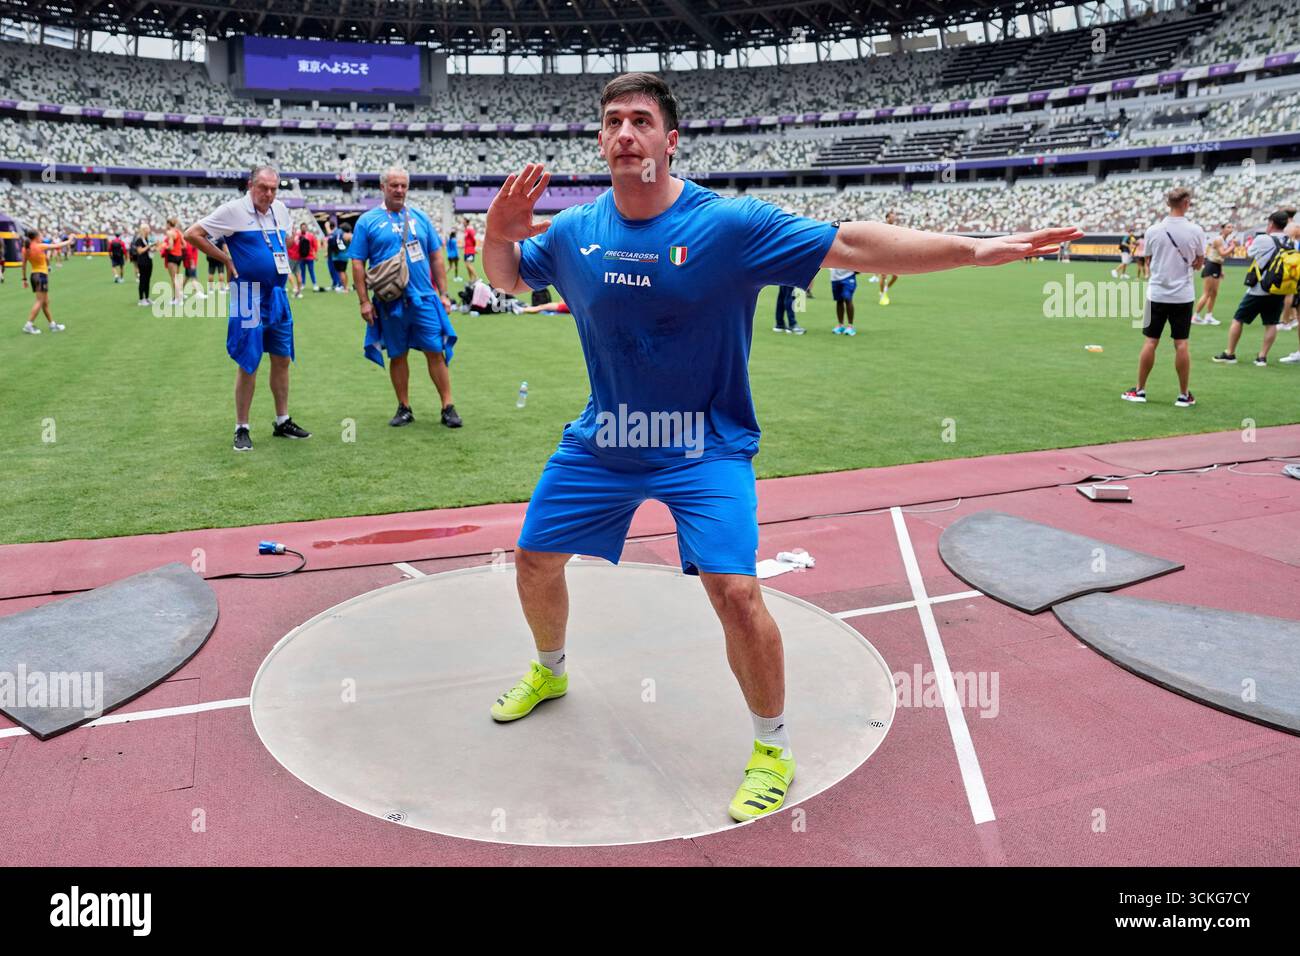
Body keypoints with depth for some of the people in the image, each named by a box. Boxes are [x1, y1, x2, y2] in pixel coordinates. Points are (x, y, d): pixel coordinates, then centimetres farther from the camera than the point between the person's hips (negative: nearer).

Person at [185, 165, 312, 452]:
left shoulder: (279, 209, 8)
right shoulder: (234, 210, -10)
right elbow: (193, 234, -10)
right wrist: (226, 259, -8)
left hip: (277, 294, 7)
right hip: (249, 297, -6)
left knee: (282, 358, 11)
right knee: (248, 363, -3)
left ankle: (282, 422, 24)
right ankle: (241, 429, 8)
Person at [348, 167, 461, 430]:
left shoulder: (420, 218, 9)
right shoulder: (367, 221, 2)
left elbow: (436, 258, 12)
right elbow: (357, 263, 0)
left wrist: (443, 293, 7)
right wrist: (364, 301, -6)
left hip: (424, 299, 1)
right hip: (390, 303, -1)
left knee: (436, 351, -2)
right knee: (397, 356, 8)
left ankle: (448, 408, 4)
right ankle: (404, 408, 20)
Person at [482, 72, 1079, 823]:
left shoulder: (730, 224, -16)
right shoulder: (573, 231, -3)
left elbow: (852, 245, -16)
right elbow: (506, 279, 13)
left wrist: (977, 250, -20)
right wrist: (499, 232, -11)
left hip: (704, 446, -4)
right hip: (601, 442, 5)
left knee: (734, 591, -19)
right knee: (535, 561, 11)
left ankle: (774, 748, 7)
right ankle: (551, 673, 44)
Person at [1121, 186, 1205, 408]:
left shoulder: (1153, 230, -4)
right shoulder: (1195, 231, -6)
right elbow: (1199, 263, 5)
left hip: (1157, 293, 1)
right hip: (1183, 295, -1)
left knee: (1150, 342, 7)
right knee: (1181, 344, 3)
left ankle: (1139, 390, 12)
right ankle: (1184, 395, 9)